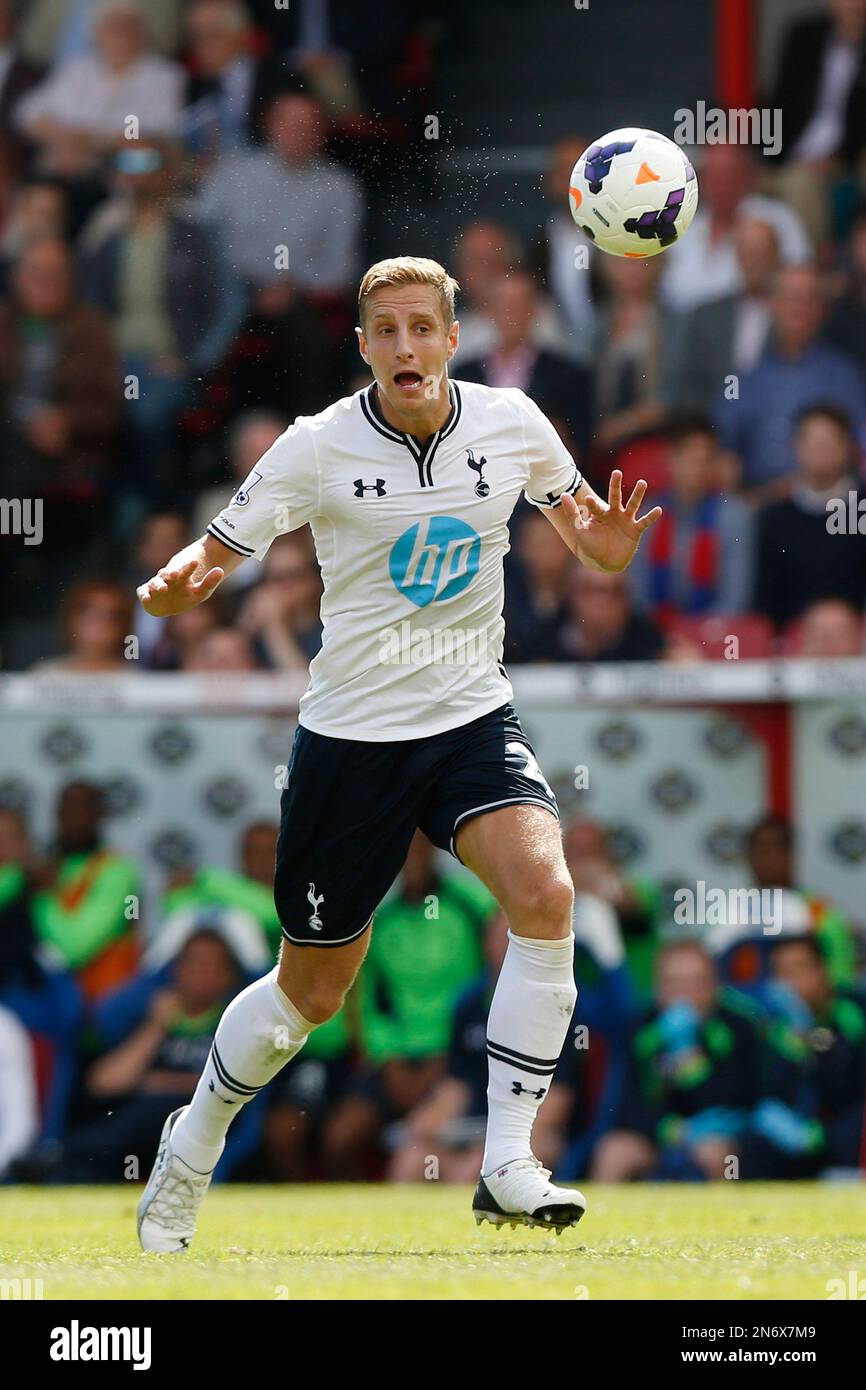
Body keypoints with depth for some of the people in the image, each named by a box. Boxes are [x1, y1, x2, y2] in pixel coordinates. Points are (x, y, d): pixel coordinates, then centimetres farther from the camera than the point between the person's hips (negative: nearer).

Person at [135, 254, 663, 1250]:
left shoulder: (511, 423, -3)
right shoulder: (319, 448, -10)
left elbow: (571, 507, 14)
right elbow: (220, 548, -5)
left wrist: (599, 539, -10)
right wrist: (179, 581, -29)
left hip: (473, 719, 2)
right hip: (352, 733, -2)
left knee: (545, 894, -26)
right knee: (312, 990, 8)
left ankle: (507, 1167, -21)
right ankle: (192, 1146, 36)